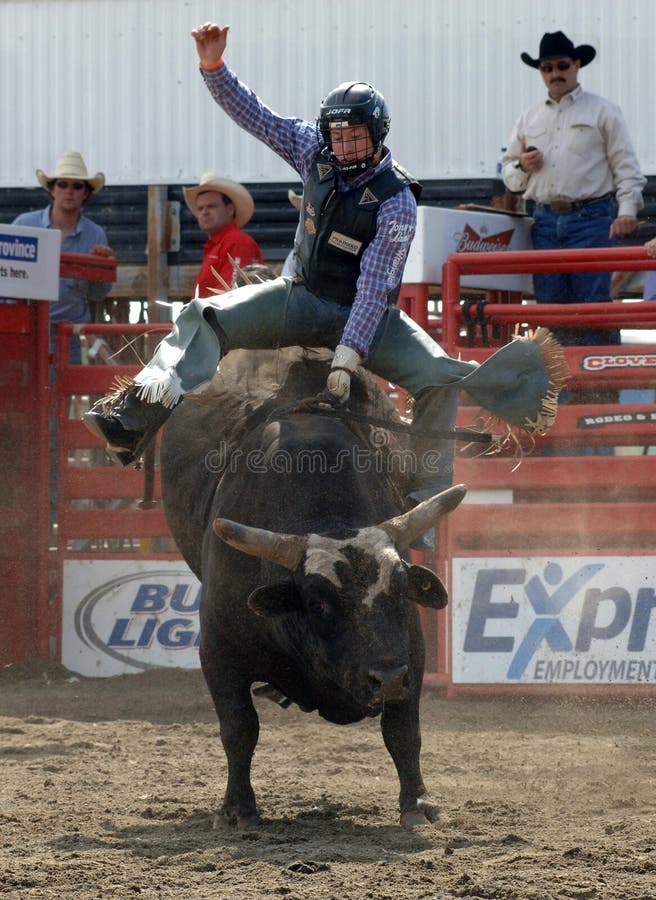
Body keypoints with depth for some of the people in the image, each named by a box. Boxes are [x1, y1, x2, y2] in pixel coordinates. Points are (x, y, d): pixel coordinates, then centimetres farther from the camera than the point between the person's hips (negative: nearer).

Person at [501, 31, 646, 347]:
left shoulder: (602, 112, 8)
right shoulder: (528, 119, 20)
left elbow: (626, 166, 3)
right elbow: (508, 173, 24)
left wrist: (627, 211, -9)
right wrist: (522, 167, 1)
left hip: (591, 218, -4)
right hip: (545, 223, 4)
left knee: (593, 301, -12)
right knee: (551, 305, 1)